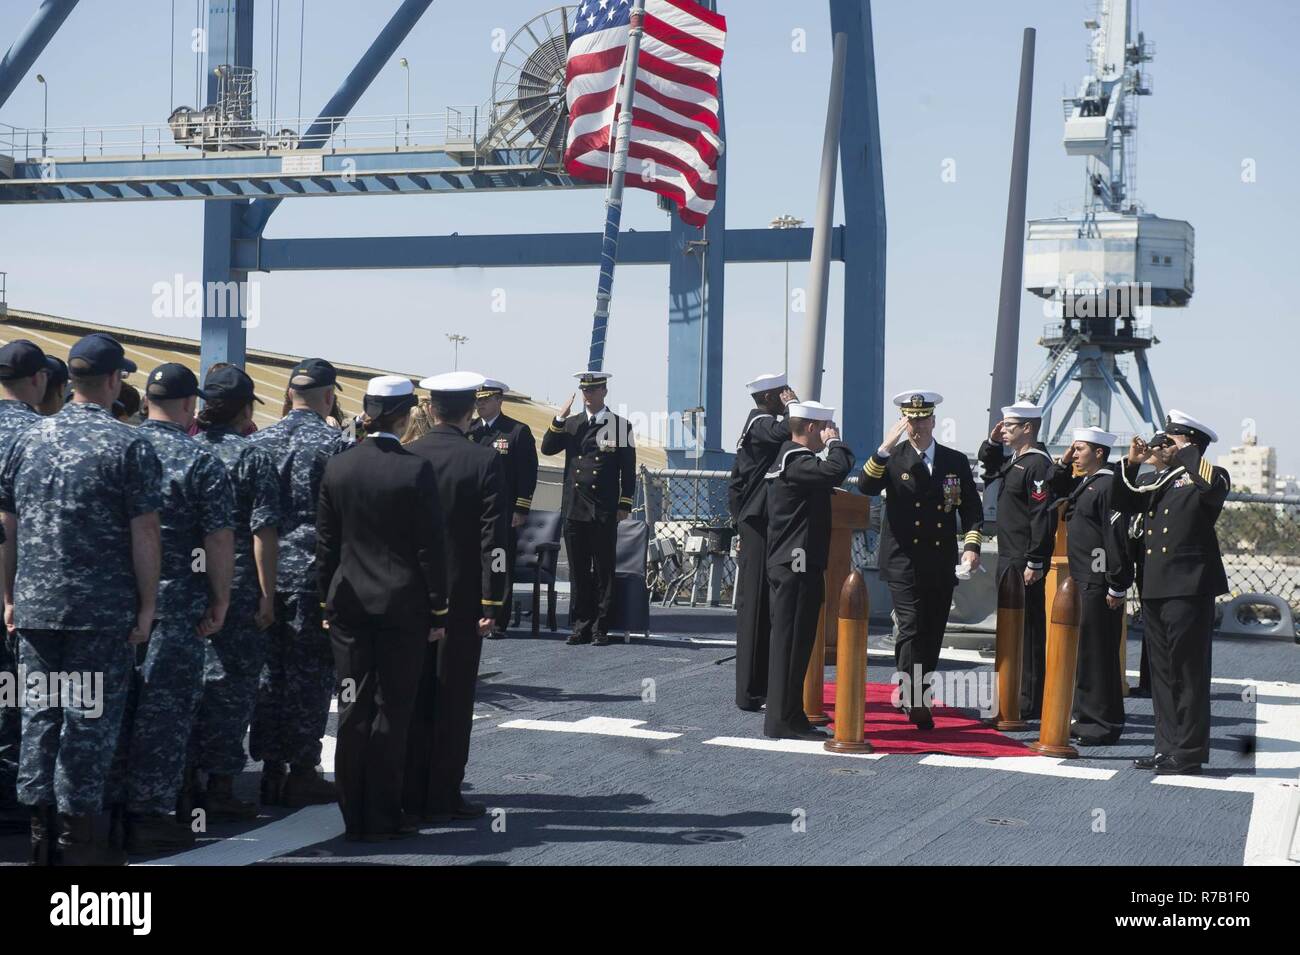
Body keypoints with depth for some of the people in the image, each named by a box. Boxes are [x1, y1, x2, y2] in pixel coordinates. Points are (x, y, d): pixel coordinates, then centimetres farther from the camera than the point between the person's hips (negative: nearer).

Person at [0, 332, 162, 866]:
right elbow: (144, 534, -12)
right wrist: (146, 606, -6)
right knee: (90, 718, 2)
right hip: (102, 608, -5)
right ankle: (76, 838, 5)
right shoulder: (129, 446, -8)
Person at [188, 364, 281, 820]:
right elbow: (263, 531, -12)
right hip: (236, 589, -5)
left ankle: (186, 781, 19)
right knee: (229, 683, 1)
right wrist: (267, 595, -9)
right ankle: (220, 788, 2)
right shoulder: (253, 457, -8)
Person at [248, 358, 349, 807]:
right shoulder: (334, 444, -8)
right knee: (311, 673, 3)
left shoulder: (259, 441, 6)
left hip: (264, 572, 5)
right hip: (313, 573, -5)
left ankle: (271, 770, 17)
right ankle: (302, 771, 6)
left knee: (269, 670, 12)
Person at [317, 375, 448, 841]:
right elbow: (430, 546, -8)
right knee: (392, 710, 2)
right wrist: (437, 610, -1)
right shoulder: (416, 470, -11)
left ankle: (354, 816, 13)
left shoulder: (337, 467, 1)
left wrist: (328, 601, 14)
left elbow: (325, 543, 6)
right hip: (402, 604, -4)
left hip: (349, 602, 4)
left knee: (353, 709, 8)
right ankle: (382, 817, 5)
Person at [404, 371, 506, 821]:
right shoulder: (484, 461, -9)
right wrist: (491, 601, -8)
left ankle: (411, 795, 14)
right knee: (453, 698, 3)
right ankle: (442, 797, 6)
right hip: (462, 597, -3)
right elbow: (493, 536, -12)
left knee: (413, 696, 10)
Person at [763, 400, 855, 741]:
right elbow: (836, 470, -29)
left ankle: (786, 716, 18)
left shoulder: (788, 459, 19)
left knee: (791, 641, 13)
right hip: (798, 567, -11)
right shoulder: (796, 461, -15)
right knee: (791, 640, -8)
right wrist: (835, 442, -12)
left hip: (788, 565, 11)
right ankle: (783, 720, -5)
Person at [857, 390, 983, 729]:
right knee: (912, 628, -13)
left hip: (942, 564, 3)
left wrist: (971, 544, -5)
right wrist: (886, 447, -26)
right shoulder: (892, 459, 1)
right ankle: (913, 700, -10)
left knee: (933, 633, 7)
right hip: (903, 560, -3)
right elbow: (865, 486, -17)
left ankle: (913, 696, 19)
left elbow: (972, 508, 10)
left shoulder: (956, 462, 8)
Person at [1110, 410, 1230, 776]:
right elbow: (1122, 502, 19)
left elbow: (1214, 485, -26)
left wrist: (1183, 454, -14)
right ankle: (1167, 746, 19)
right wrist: (1132, 464, 6)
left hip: (1188, 590, -8)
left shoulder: (1205, 479, -4)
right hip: (1154, 589, 8)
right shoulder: (1156, 480, 17)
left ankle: (1189, 752, 1)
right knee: (1162, 672, 12)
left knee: (1188, 673, -4)